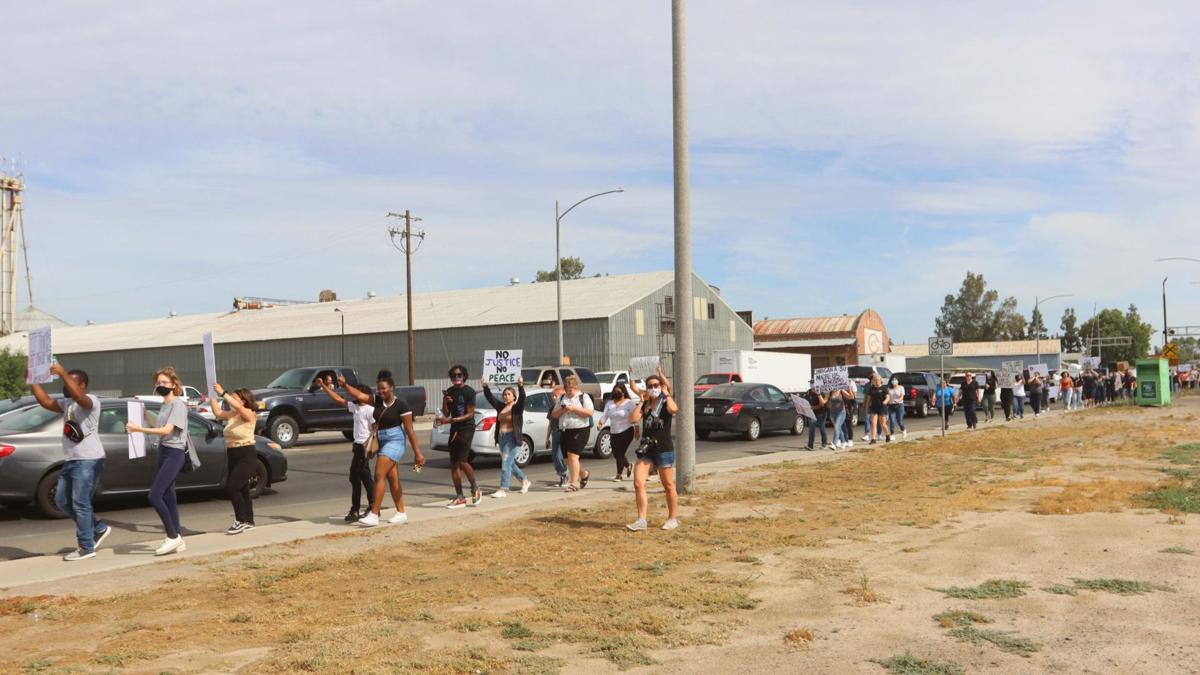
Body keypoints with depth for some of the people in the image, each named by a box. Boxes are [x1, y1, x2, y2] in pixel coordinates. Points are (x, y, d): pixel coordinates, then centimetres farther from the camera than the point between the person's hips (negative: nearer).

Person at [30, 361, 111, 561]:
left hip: (88, 461, -10)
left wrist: (62, 373, -32)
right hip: (70, 460, 10)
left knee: (80, 503, -7)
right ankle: (99, 528, 23)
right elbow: (46, 402, 13)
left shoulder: (91, 401, -10)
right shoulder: (67, 403, 18)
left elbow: (78, 396, -31)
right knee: (62, 501, 13)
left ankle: (86, 548, 1)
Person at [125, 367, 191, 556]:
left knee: (154, 496, -15)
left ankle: (173, 536, -7)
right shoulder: (164, 405, 16)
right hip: (163, 452, 9)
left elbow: (167, 430, -20)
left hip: (174, 453, -9)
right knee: (168, 497, 7)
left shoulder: (178, 404, -11)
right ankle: (177, 540, 11)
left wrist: (138, 429, -21)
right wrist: (145, 413, 15)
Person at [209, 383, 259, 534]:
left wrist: (222, 393, -32)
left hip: (246, 456, -8)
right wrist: (212, 397, -4)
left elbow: (237, 407, -30)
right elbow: (218, 413, 1)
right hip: (232, 455, 8)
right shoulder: (232, 414, 10)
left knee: (231, 488, -15)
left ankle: (241, 521, -5)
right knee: (242, 489, 12)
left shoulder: (249, 414, -12)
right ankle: (249, 521, 21)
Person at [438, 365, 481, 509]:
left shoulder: (469, 392, -9)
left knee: (462, 461, -16)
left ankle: (475, 489, 6)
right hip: (454, 429, 7)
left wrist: (450, 420, -21)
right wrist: (445, 403, -9)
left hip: (467, 428, -7)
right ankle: (460, 497, 9)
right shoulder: (449, 392, 9)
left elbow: (470, 414, -13)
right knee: (454, 463, 4)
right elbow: (446, 414, 11)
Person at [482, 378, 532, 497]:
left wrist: (521, 386, -36)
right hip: (501, 437, 7)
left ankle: (503, 490, -12)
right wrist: (485, 387, -4)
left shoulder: (517, 407, -4)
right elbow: (490, 398, 9)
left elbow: (522, 397, -21)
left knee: (506, 463, -12)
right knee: (510, 463, 18)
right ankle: (525, 481, 36)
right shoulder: (501, 407, 12)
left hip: (512, 437, -7)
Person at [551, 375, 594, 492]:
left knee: (573, 456, -15)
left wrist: (574, 408, -17)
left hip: (580, 430, -6)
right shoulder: (562, 398, 17)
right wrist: (562, 410, -4)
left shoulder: (584, 397, 1)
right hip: (565, 431, 6)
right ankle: (584, 474, 34)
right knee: (569, 459, 10)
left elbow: (590, 412, -11)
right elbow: (554, 414, 17)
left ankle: (574, 483, -10)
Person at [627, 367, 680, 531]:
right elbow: (633, 419, -7)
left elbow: (673, 409, -29)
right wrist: (641, 401, -4)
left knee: (668, 486, 6)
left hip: (664, 450, -4)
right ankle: (641, 520, -4)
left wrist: (667, 394, -16)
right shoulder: (645, 405, 9)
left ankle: (673, 518, 21)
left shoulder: (666, 403, -3)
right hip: (646, 450, 4)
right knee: (638, 483, -8)